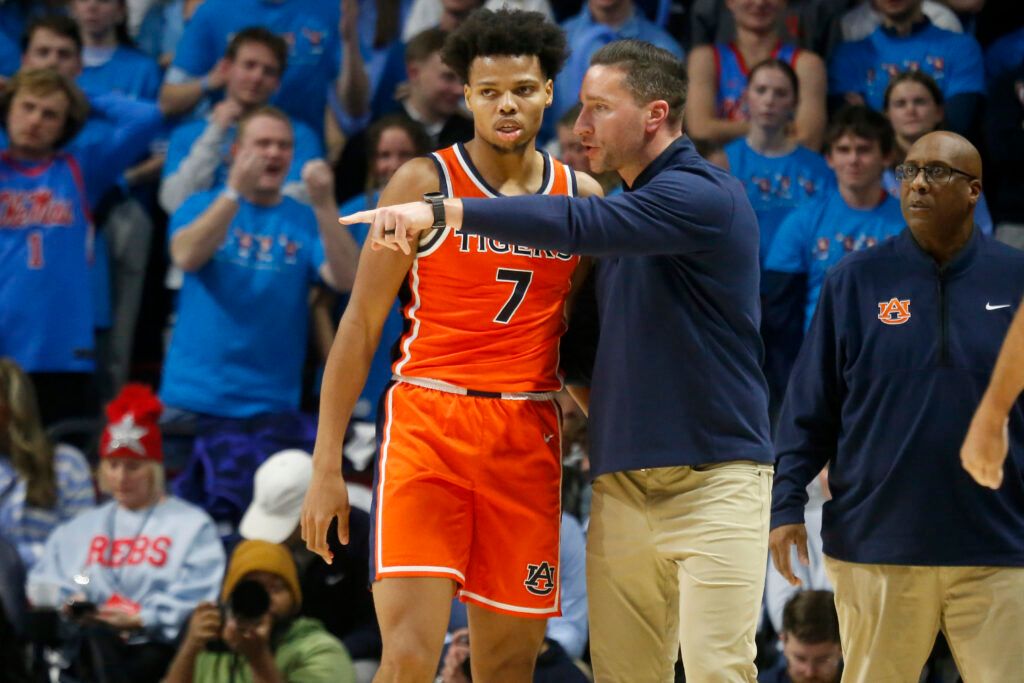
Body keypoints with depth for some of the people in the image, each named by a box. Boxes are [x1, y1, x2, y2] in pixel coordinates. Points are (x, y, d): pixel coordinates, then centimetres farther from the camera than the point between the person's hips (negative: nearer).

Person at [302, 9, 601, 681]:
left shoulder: (582, 197, 10)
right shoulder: (424, 184, 0)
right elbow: (361, 326, 0)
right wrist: (327, 465, -4)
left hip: (529, 436, 4)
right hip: (428, 421, -4)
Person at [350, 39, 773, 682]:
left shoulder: (704, 197, -11)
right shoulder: (634, 205, 16)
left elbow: (580, 224, -26)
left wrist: (445, 212, -31)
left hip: (712, 477, -8)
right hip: (623, 479, 8)